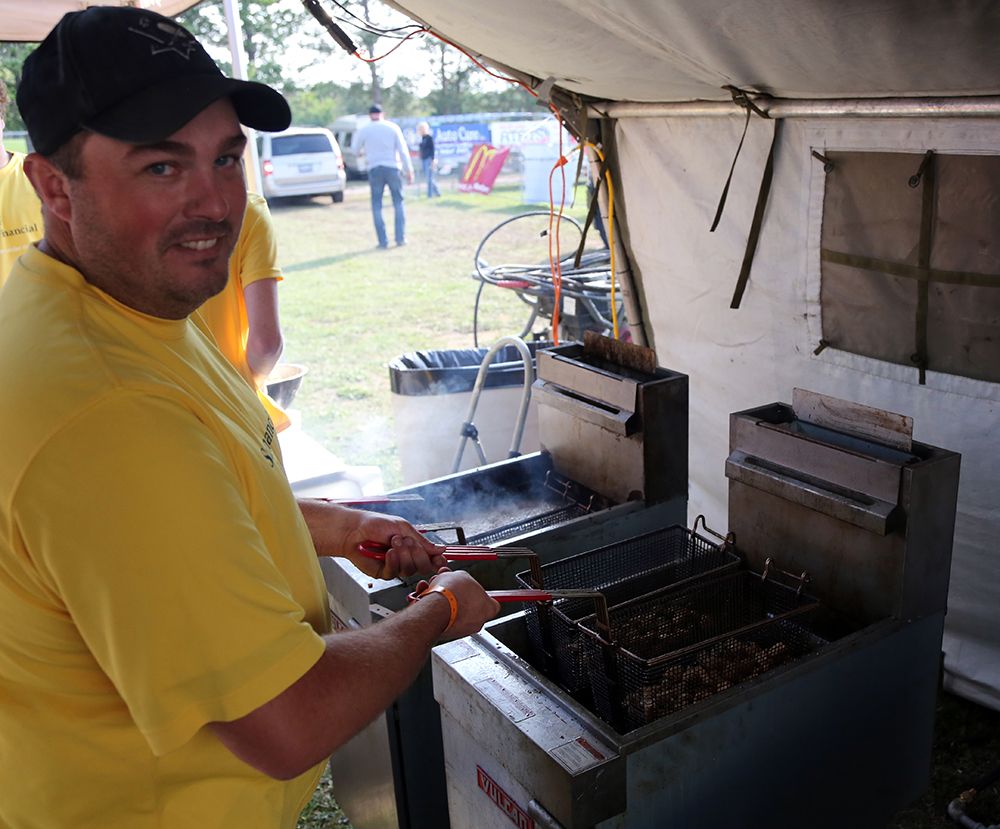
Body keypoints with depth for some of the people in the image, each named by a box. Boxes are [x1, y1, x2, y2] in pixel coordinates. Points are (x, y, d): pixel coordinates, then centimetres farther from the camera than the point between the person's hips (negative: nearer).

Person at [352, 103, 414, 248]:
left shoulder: (364, 130, 3)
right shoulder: (393, 127, 3)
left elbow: (355, 149, 15)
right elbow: (403, 150, -1)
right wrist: (409, 170, 2)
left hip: (375, 169, 0)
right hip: (392, 167, 0)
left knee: (377, 205, 5)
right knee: (398, 202, 10)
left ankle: (383, 240, -1)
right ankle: (400, 237, 4)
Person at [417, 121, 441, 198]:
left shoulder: (429, 137, -9)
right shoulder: (422, 138, 13)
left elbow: (432, 149, -12)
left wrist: (432, 161, -17)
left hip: (429, 159, -9)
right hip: (423, 159, 9)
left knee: (429, 178, -7)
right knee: (427, 178, 10)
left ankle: (430, 195, -1)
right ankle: (437, 192, 20)